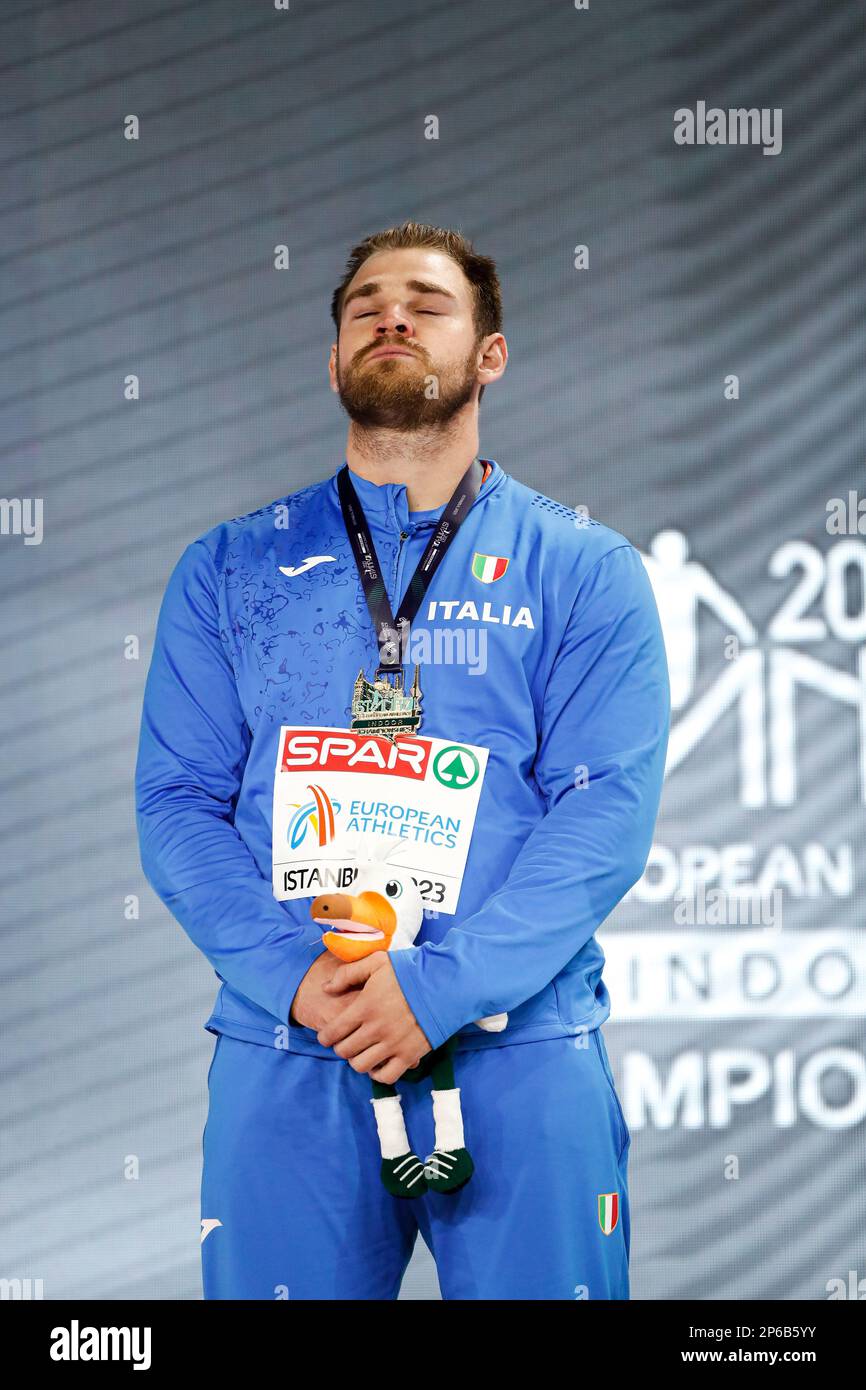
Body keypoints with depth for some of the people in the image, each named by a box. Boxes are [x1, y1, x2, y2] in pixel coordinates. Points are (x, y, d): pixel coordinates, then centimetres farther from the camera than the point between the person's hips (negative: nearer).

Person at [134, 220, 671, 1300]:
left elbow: (608, 810, -4)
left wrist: (437, 986, -16)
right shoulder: (228, 570, 13)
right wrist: (292, 975, -13)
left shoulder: (584, 571, 6)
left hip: (522, 1058, -1)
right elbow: (177, 804, 5)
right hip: (283, 1059, 1)